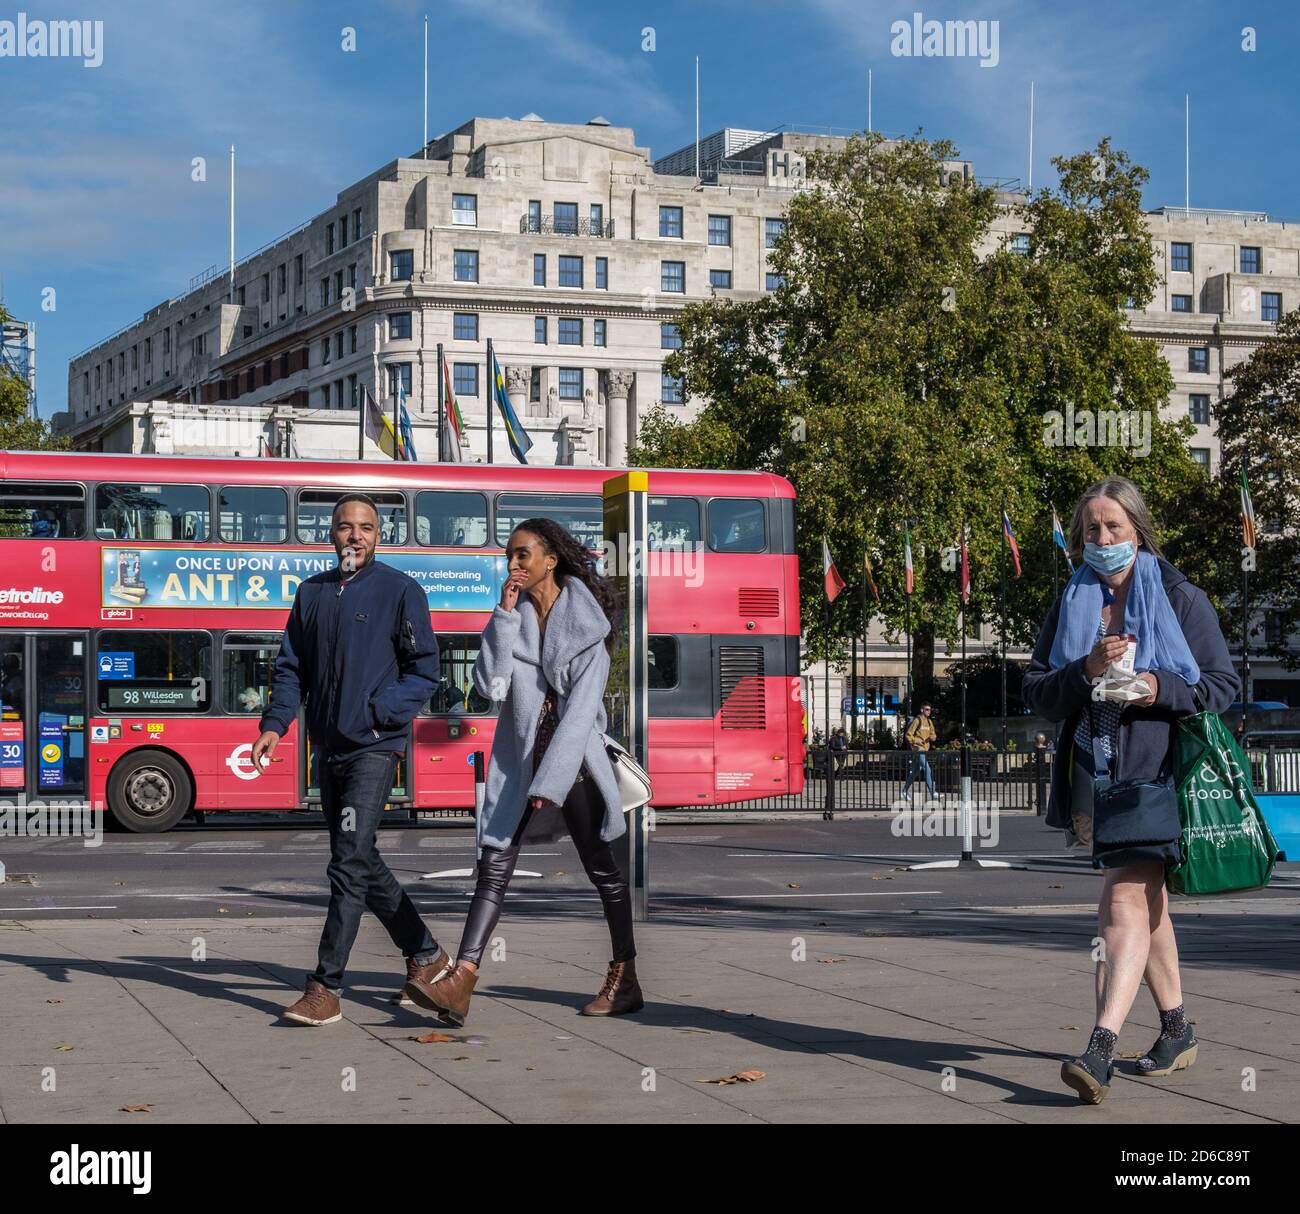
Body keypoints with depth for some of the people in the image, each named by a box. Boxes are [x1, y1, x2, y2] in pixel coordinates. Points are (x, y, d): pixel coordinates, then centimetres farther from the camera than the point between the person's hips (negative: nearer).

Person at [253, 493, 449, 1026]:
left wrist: (376, 713, -14)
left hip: (374, 746, -6)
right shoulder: (312, 593, 12)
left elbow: (424, 671, -3)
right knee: (362, 862, 13)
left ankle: (325, 988, -13)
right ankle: (425, 954, 28)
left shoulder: (400, 591, -3)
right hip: (329, 749, 6)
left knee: (349, 862, -13)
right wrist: (275, 725, -1)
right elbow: (291, 668, 13)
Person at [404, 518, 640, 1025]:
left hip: (572, 759, -4)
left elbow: (581, 708, -15)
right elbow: (491, 685, -6)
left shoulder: (584, 622, -8)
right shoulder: (511, 618, 6)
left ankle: (624, 980, 18)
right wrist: (505, 617, -12)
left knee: (601, 868, 6)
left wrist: (550, 782, -20)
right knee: (494, 865, -6)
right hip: (518, 760, 4)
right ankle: (460, 983, -15)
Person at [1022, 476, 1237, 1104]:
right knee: (1144, 902, 16)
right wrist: (1086, 671, -12)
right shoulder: (1070, 604, 12)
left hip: (1156, 767, -5)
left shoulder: (1181, 599, 1)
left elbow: (1222, 685, 1)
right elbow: (1036, 691, 7)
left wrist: (1161, 689, -16)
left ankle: (1101, 1047, -25)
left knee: (1126, 900, -17)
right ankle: (1175, 1030, 30)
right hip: (1093, 769, 5)